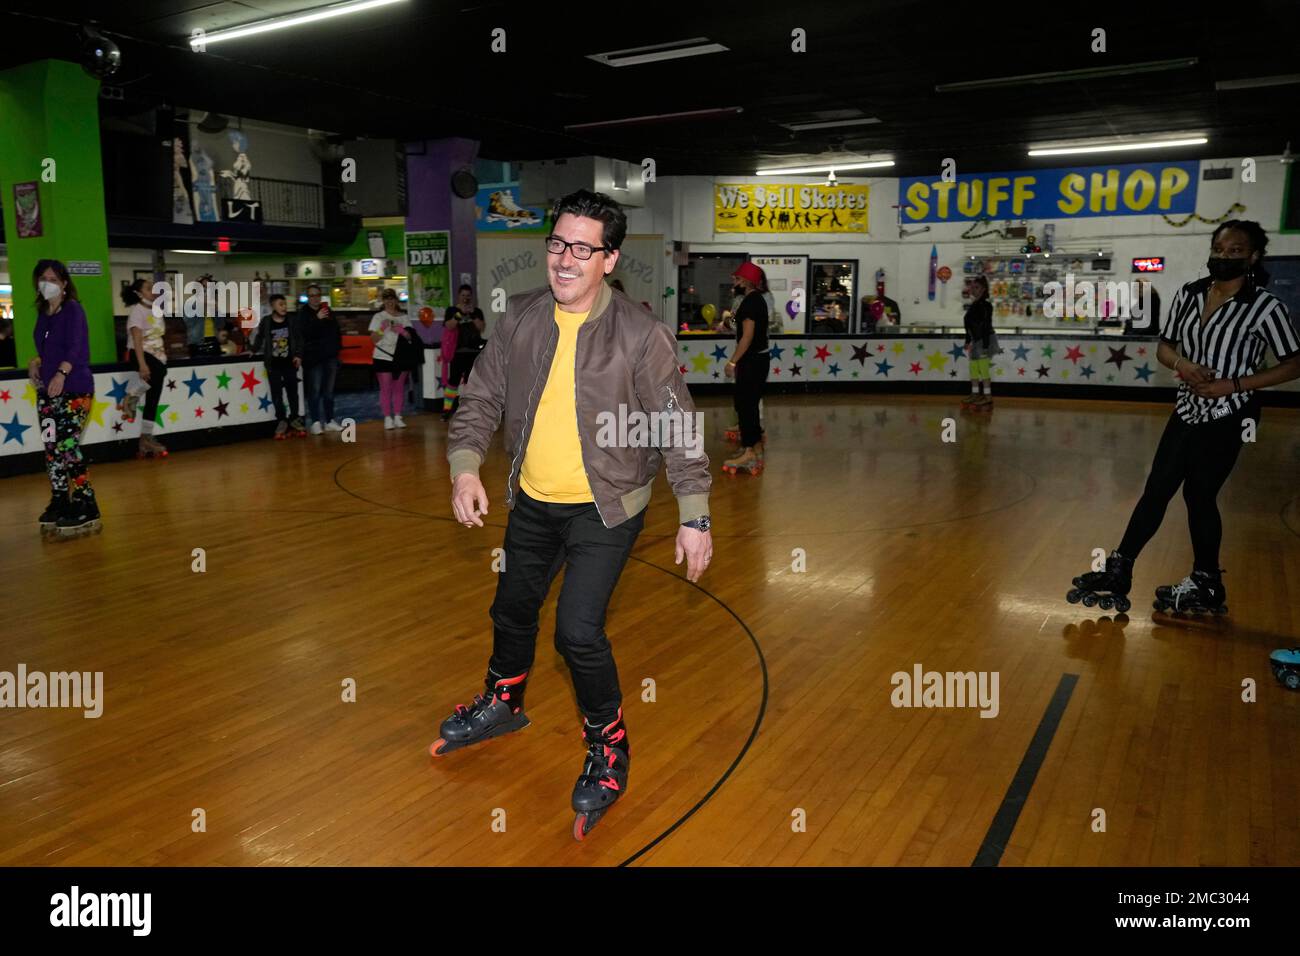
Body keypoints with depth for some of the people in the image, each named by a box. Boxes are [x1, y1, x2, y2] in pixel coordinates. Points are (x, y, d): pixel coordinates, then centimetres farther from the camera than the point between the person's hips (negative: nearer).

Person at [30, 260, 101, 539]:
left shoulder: (73, 310, -6)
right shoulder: (42, 314, 15)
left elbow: (76, 347, -20)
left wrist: (61, 374, -34)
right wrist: (36, 363, 3)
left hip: (74, 390, -7)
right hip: (47, 392, 7)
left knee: (66, 449, -13)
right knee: (52, 450, 8)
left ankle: (86, 512, -7)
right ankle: (60, 506, 19)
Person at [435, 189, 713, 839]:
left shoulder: (641, 336, -16)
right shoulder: (519, 319, -4)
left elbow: (679, 429, -12)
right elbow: (481, 398, 4)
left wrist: (694, 517, -14)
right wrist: (465, 466, -11)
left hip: (606, 508, -5)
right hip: (532, 503, 5)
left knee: (578, 632, -13)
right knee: (512, 610, 21)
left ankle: (608, 749, 14)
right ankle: (502, 704, 51)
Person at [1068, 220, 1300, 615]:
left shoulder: (1265, 306, -12)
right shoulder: (1189, 294, 3)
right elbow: (1164, 347, 10)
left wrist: (1233, 384, -17)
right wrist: (1183, 365, -12)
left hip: (1227, 417, -5)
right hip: (1188, 410, 5)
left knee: (1200, 495, 2)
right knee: (1156, 490, 8)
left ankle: (1207, 586, 20)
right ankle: (1119, 571, 15)